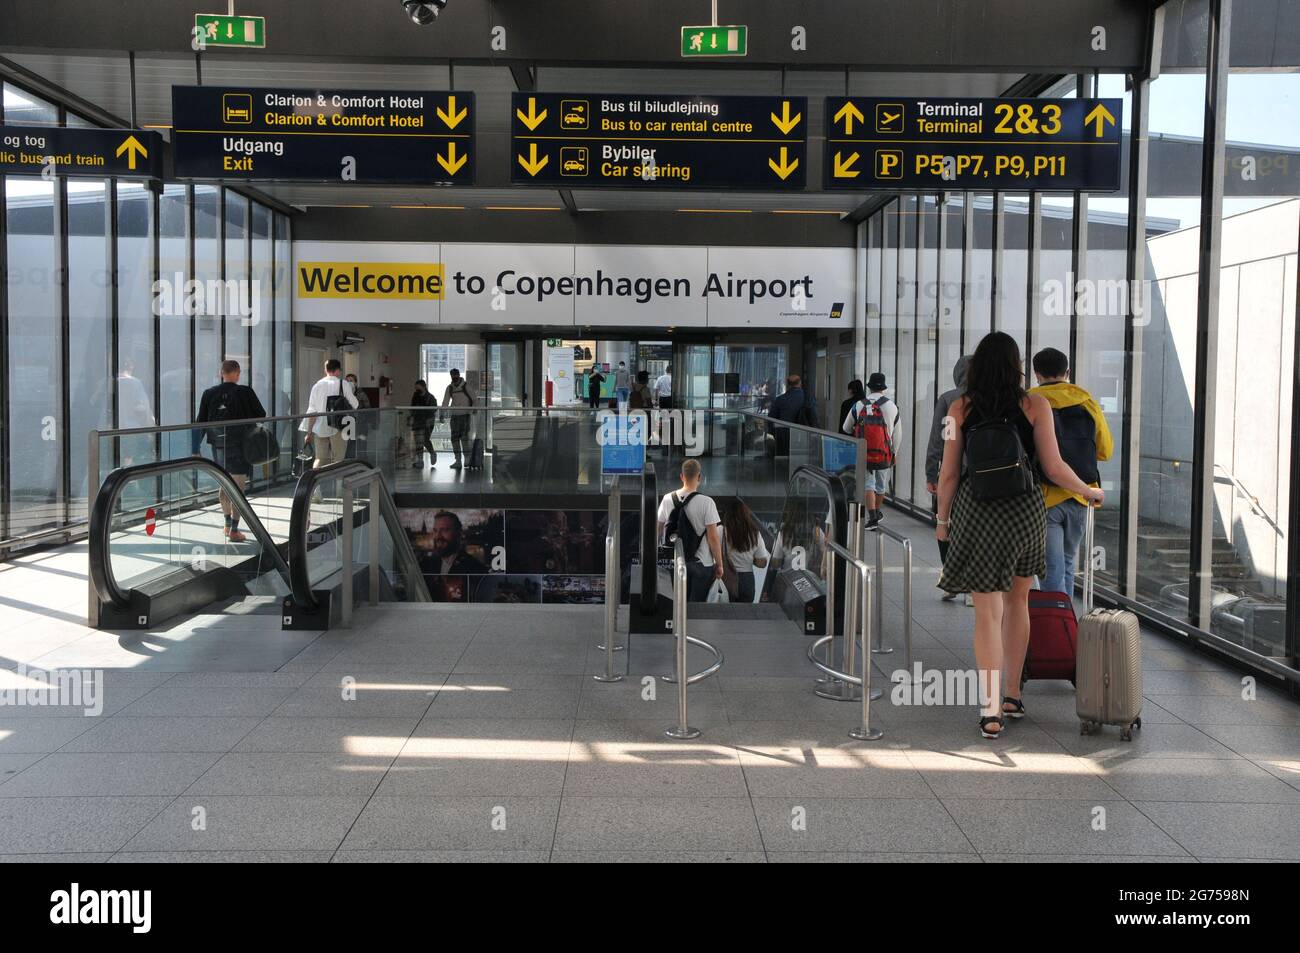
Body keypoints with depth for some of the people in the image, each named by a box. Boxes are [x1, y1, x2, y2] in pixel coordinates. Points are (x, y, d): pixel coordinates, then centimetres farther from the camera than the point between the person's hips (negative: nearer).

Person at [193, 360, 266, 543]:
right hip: (240, 445, -4)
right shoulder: (245, 392, -10)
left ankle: (227, 525, 31)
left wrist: (195, 450, 7)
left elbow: (200, 423, 2)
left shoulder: (209, 394, 0)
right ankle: (234, 530, -1)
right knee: (238, 486, 0)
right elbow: (261, 415, -2)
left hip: (218, 445, 4)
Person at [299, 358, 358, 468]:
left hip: (320, 428, 3)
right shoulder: (343, 384, -3)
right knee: (338, 460, 5)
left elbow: (312, 411, 3)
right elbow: (354, 405, 1)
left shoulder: (317, 385, 5)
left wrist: (309, 432, 7)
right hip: (338, 427, -3)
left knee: (320, 458, 8)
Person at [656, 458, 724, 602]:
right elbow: (713, 538, -14)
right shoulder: (706, 502, -14)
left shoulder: (667, 499, -1)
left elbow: (658, 531, 7)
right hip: (702, 563, -4)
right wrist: (719, 564, -4)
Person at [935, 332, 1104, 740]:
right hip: (1025, 511, 1)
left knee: (987, 612, 0)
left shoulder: (960, 408, -2)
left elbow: (949, 473, -1)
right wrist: (1089, 492, 14)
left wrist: (942, 518, 12)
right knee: (1017, 602, 20)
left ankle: (991, 710, -7)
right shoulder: (1035, 405, -2)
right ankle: (1012, 694, 27)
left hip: (977, 514, -1)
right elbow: (1053, 467, -3)